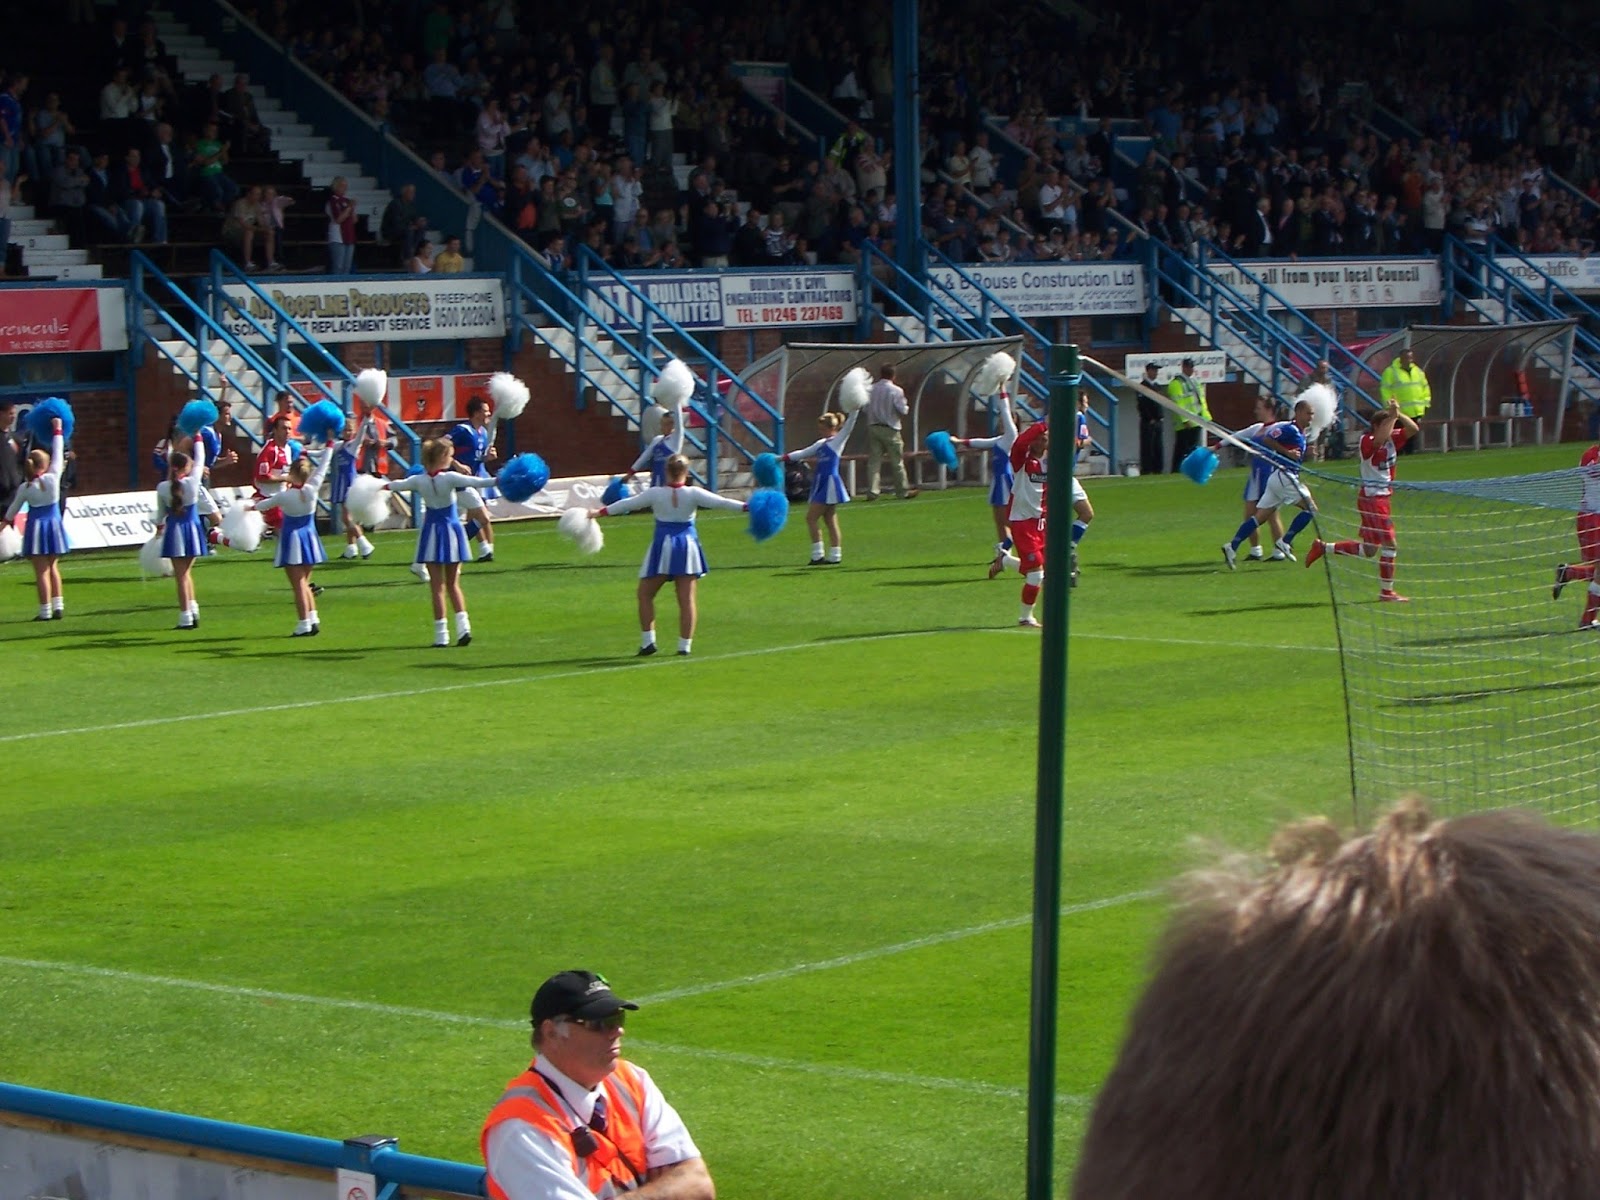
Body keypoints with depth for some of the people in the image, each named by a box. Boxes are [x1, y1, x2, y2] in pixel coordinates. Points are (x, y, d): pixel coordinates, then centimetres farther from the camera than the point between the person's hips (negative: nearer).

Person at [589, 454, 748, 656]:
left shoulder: (655, 493, -5)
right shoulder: (693, 494, -6)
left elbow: (628, 504, 4)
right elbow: (721, 502, -9)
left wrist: (600, 512, 14)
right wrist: (747, 506, -4)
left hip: (662, 547, -1)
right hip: (687, 545, 1)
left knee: (645, 594, 12)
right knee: (686, 598, 3)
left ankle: (648, 641, 5)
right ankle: (685, 645, -1)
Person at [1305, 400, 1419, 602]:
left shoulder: (1392, 438, 7)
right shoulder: (1367, 441, -15)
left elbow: (1413, 429, 1)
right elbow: (1379, 440, -37)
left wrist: (1398, 414, -12)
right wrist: (1393, 417, -30)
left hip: (1382, 498, 9)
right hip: (1371, 498, -9)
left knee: (1369, 550, 14)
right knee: (1389, 544, -11)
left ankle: (1323, 547, 25)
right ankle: (1386, 591, -1)